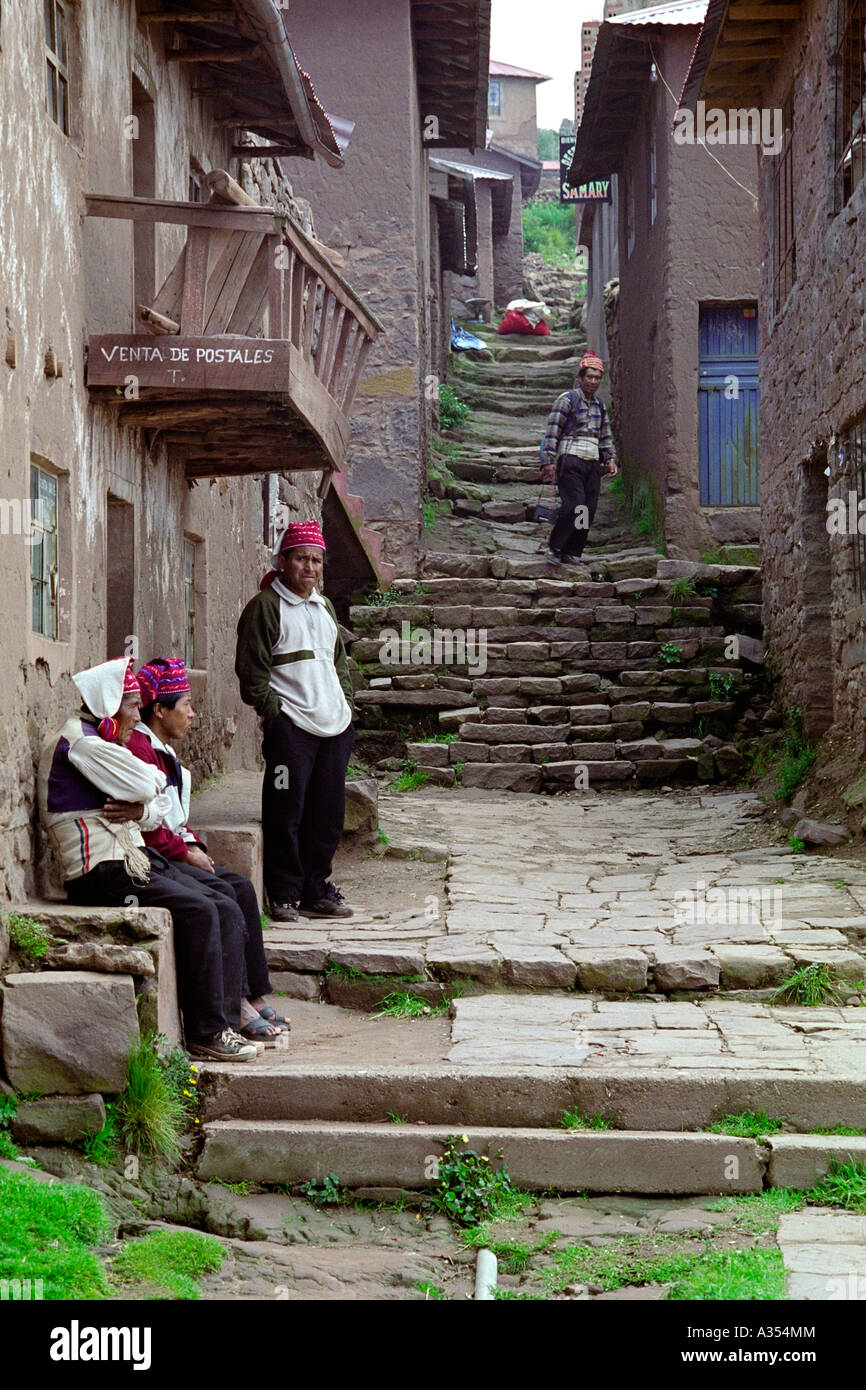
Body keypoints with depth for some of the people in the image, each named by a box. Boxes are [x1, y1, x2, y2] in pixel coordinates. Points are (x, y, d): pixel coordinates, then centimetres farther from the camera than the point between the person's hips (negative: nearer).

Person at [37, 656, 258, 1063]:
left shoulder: (98, 740, 22)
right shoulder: (78, 740, -10)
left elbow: (162, 802, 17)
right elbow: (144, 784, -19)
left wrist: (142, 810, -7)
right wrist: (155, 782, 6)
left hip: (133, 859, 10)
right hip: (99, 872, -10)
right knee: (198, 911, -23)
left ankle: (225, 1025, -8)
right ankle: (206, 1034, -17)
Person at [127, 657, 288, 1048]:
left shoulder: (162, 750, 20)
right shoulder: (137, 748, -14)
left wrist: (194, 845, 6)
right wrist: (186, 852, -14)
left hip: (173, 852, 10)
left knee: (240, 887, -8)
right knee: (222, 895, -24)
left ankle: (253, 996, -10)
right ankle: (237, 1006, -21)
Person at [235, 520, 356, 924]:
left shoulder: (325, 607, 20)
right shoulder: (265, 606, -2)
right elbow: (252, 669, -7)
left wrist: (347, 705, 15)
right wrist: (273, 712, -12)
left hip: (334, 725, 7)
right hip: (291, 726, -7)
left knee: (328, 813, 8)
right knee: (286, 812, -5)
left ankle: (315, 890, 17)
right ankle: (283, 895, 2)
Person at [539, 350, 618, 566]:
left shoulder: (599, 405, 19)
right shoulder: (567, 399, -1)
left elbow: (605, 436, 26)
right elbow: (552, 432, -6)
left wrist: (610, 459, 14)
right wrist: (549, 462, -13)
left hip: (592, 463, 7)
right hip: (570, 461, -6)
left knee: (589, 510, -1)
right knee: (574, 506, -17)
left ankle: (572, 553, 4)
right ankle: (555, 548, -6)